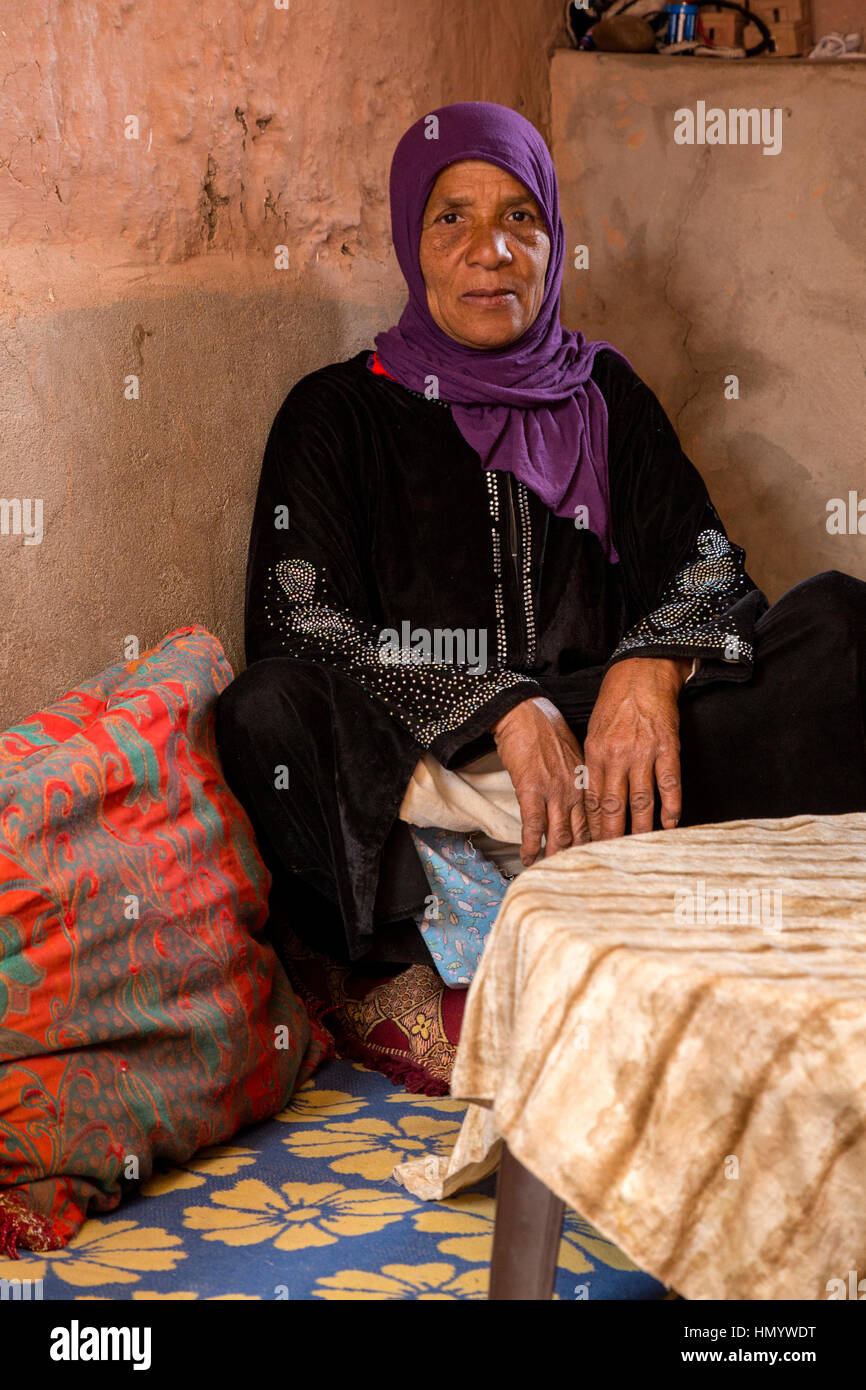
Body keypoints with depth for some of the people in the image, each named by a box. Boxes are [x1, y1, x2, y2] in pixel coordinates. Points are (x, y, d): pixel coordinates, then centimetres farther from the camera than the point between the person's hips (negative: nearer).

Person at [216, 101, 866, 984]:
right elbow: (302, 628, -6)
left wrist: (653, 668, -19)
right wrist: (503, 710, -20)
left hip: (600, 747, 3)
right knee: (263, 714, -34)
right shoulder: (337, 413, 8)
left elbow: (706, 562, 6)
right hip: (415, 768, -2)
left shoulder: (603, 392, 18)